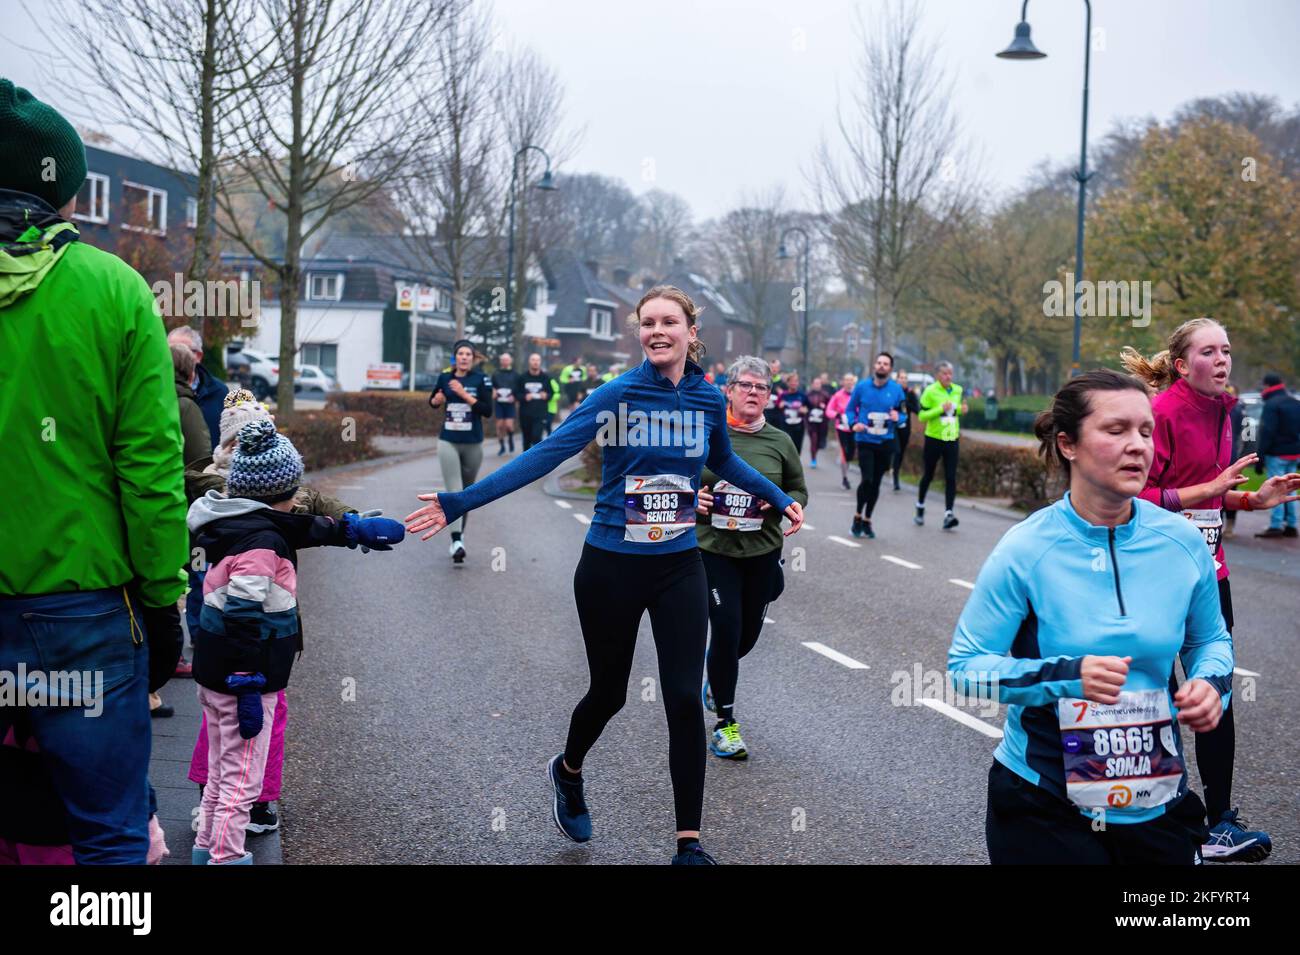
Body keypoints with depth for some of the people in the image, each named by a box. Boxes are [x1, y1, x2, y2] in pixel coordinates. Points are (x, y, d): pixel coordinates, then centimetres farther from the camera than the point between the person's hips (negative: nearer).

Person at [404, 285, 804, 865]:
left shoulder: (708, 400, 0)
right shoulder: (617, 395, -13)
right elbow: (546, 455, -18)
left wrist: (779, 498, 29)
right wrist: (460, 503, -25)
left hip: (679, 568, 3)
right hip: (611, 567, -2)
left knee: (684, 699, -2)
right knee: (608, 692, 13)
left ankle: (689, 845, 9)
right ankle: (568, 773, 46)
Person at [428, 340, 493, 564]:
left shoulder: (481, 379, -4)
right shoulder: (444, 377, 3)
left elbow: (487, 411, -12)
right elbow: (432, 402, 20)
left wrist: (464, 394, -19)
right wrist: (436, 400, -4)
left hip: (472, 444, 0)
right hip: (448, 442, 0)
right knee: (454, 491, -12)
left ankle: (459, 534, 30)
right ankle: (456, 541, -21)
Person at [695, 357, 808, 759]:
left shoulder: (779, 441, 1)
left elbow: (800, 491, 10)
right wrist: (692, 498, -13)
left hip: (763, 552, 3)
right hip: (713, 549, -3)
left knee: (748, 633, 13)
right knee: (726, 630, -10)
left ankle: (716, 677, 48)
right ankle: (725, 723, 4)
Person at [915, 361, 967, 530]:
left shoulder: (958, 390, 7)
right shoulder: (930, 391, -10)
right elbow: (921, 416, -12)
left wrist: (961, 409, 0)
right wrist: (941, 409, -24)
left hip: (952, 440, 3)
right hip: (934, 439, -3)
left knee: (951, 478, -7)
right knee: (928, 476, 11)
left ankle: (948, 514, -10)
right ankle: (920, 507, 33)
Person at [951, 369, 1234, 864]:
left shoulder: (1182, 541, -6)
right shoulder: (1027, 549, -15)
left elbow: (1211, 639, 11)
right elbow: (966, 666, -13)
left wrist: (1212, 683, -10)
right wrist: (1064, 675, -26)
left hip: (1158, 802, 4)